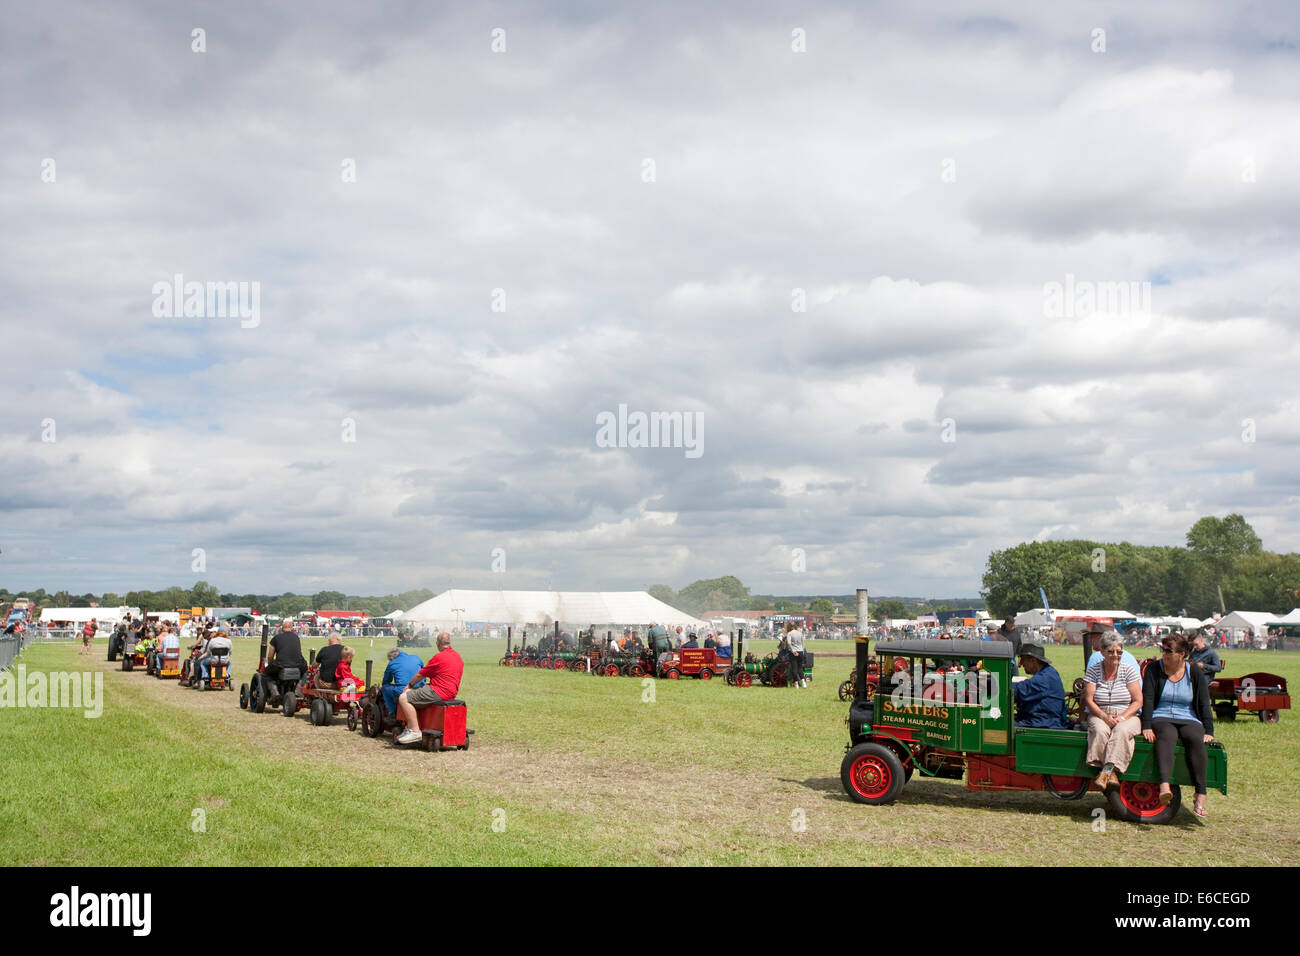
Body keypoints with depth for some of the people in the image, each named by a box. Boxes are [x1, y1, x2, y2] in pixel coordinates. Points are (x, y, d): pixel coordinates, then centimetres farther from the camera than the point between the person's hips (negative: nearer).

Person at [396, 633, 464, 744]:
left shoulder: (439, 657, -13)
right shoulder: (458, 657, 14)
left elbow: (420, 675, -3)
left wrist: (410, 684, 17)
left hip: (438, 693, -10)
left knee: (403, 698, -11)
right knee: (410, 694, 23)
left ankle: (415, 731, -15)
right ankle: (409, 728, 19)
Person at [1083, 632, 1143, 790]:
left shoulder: (1129, 670, 3)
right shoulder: (1093, 671, 4)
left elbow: (1138, 701, -1)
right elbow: (1089, 700, -2)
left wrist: (1121, 718, -16)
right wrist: (1105, 717, -18)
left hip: (1127, 716, 0)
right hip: (1100, 715, 0)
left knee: (1121, 730, -34)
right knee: (1100, 730, -33)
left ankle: (1108, 769, -43)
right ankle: (1111, 774, -39)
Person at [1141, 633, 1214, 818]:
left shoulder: (1195, 674, 8)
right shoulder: (1153, 670, 5)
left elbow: (1204, 704, 6)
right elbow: (1147, 700, -3)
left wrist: (1208, 731, -6)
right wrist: (1146, 727, -15)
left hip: (1189, 720, 1)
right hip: (1161, 719, -1)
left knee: (1196, 739, -34)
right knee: (1167, 735, -37)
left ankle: (1200, 798, -37)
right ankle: (1165, 786, -57)